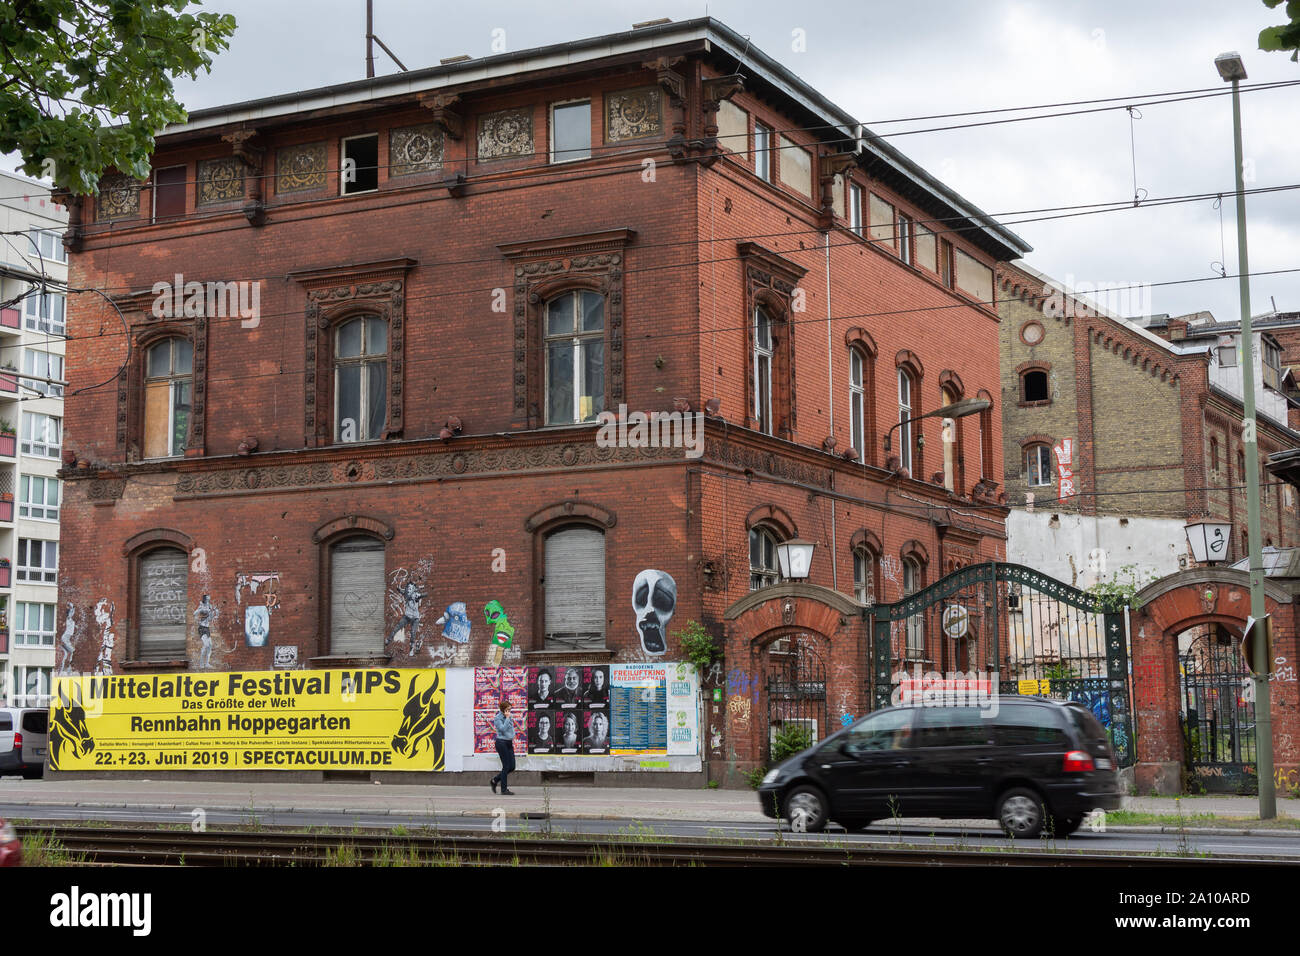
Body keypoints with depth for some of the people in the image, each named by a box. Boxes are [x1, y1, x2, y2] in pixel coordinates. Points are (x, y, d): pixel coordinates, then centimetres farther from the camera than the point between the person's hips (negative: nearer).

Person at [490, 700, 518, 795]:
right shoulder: (498, 718, -11)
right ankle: (504, 789, 4)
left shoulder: (509, 717, 12)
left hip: (509, 743, 8)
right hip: (502, 743, -8)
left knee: (512, 766, 7)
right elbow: (503, 729, -23)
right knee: (506, 766, -5)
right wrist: (507, 718, -18)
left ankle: (495, 780, 23)